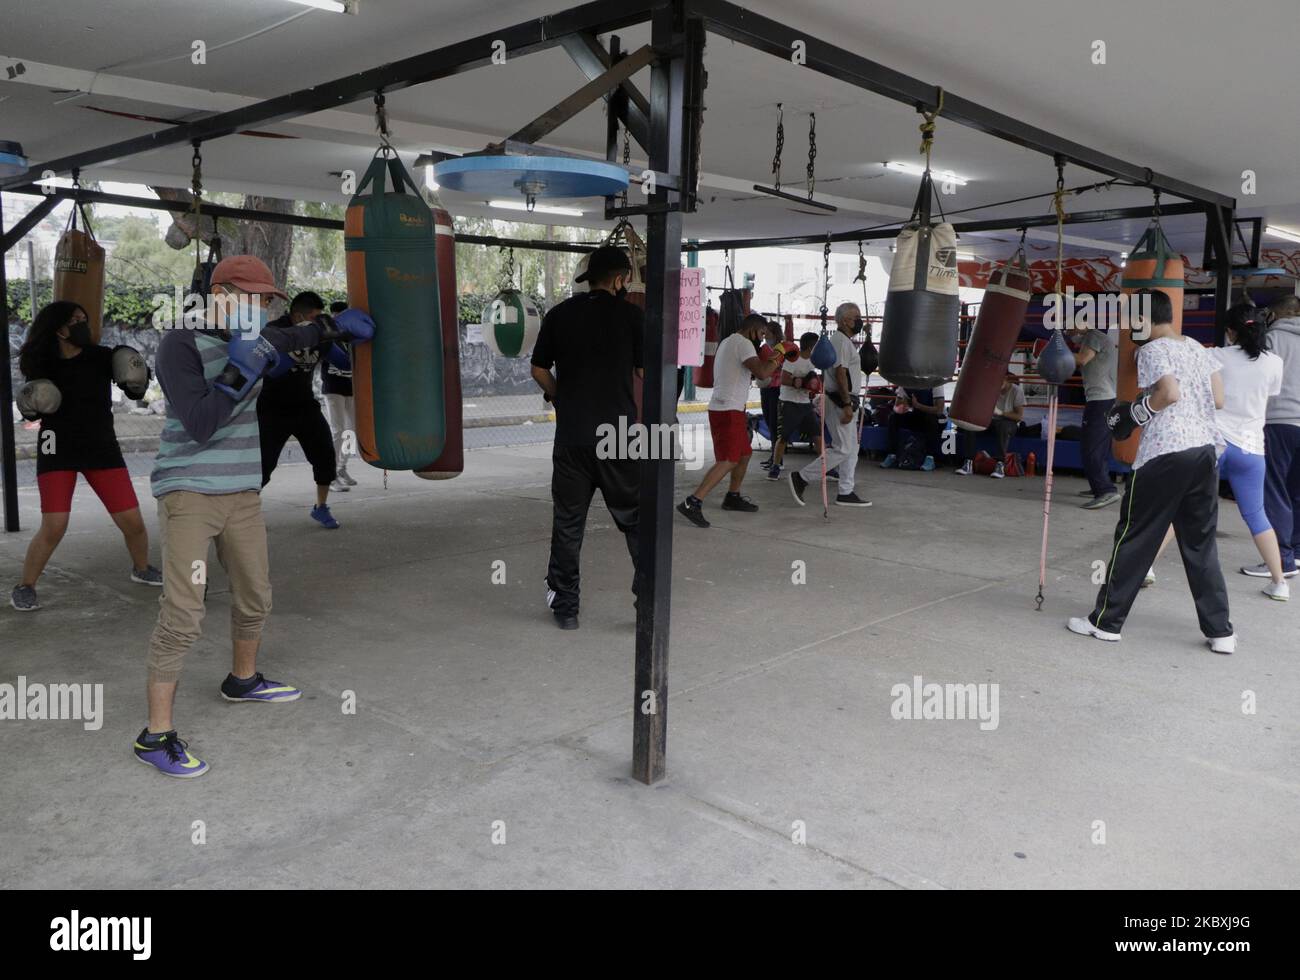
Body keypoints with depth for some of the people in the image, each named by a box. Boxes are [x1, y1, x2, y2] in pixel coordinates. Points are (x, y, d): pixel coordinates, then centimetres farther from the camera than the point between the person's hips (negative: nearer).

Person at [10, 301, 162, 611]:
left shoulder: (101, 357, -6)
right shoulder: (42, 367, -3)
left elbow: (134, 391, -9)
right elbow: (32, 412, 10)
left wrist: (136, 382, -32)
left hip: (102, 448, 1)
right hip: (58, 451, -1)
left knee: (133, 521, 0)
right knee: (53, 528, -12)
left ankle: (142, 569, 27)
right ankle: (24, 587, 8)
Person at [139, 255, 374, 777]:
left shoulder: (248, 340, 8)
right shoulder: (181, 345, -13)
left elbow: (290, 336, 32)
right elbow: (199, 425, -22)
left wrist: (335, 324, 38)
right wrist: (240, 370, -23)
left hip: (242, 494, 8)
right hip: (189, 494, -7)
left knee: (255, 597, 17)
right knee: (182, 614, -11)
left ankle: (242, 680, 42)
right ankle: (156, 735, -1)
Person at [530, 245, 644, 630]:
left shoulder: (559, 314, 6)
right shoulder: (631, 315, -2)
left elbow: (539, 370, 8)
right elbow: (647, 373, -3)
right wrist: (641, 418, 8)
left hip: (571, 436, 2)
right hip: (619, 434, -2)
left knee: (568, 523, 10)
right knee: (636, 519, 10)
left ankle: (565, 606, 16)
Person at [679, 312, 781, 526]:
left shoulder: (727, 342, 20)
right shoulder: (743, 343, -11)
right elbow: (762, 373, -23)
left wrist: (768, 362, 16)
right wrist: (777, 359, -6)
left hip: (722, 407, 10)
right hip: (729, 410, -10)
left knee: (744, 454, 21)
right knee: (727, 461, -15)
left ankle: (732, 497, 31)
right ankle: (692, 503, -22)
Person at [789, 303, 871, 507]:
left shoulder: (844, 340, 19)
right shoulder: (841, 340, -14)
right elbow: (840, 373, -21)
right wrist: (847, 404, -24)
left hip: (841, 401, 11)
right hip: (840, 402, -11)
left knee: (851, 448, 11)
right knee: (843, 449, -11)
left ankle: (846, 493, 14)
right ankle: (801, 478, -6)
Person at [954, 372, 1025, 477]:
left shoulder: (1017, 391, -9)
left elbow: (1019, 416, -11)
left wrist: (1001, 413, -22)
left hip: (1009, 422, -4)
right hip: (991, 421, 4)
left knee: (1003, 426, -40)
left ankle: (1000, 465, -38)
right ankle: (968, 463, -25)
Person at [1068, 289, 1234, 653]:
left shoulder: (1151, 350, -5)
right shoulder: (1196, 347, 16)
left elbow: (1169, 392, -20)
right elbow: (1218, 400, 14)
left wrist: (1135, 414, -6)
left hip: (1165, 455, -7)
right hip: (1205, 450, 7)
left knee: (1134, 538, 3)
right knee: (1201, 544, 14)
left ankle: (1106, 621, 11)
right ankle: (1220, 631, 14)